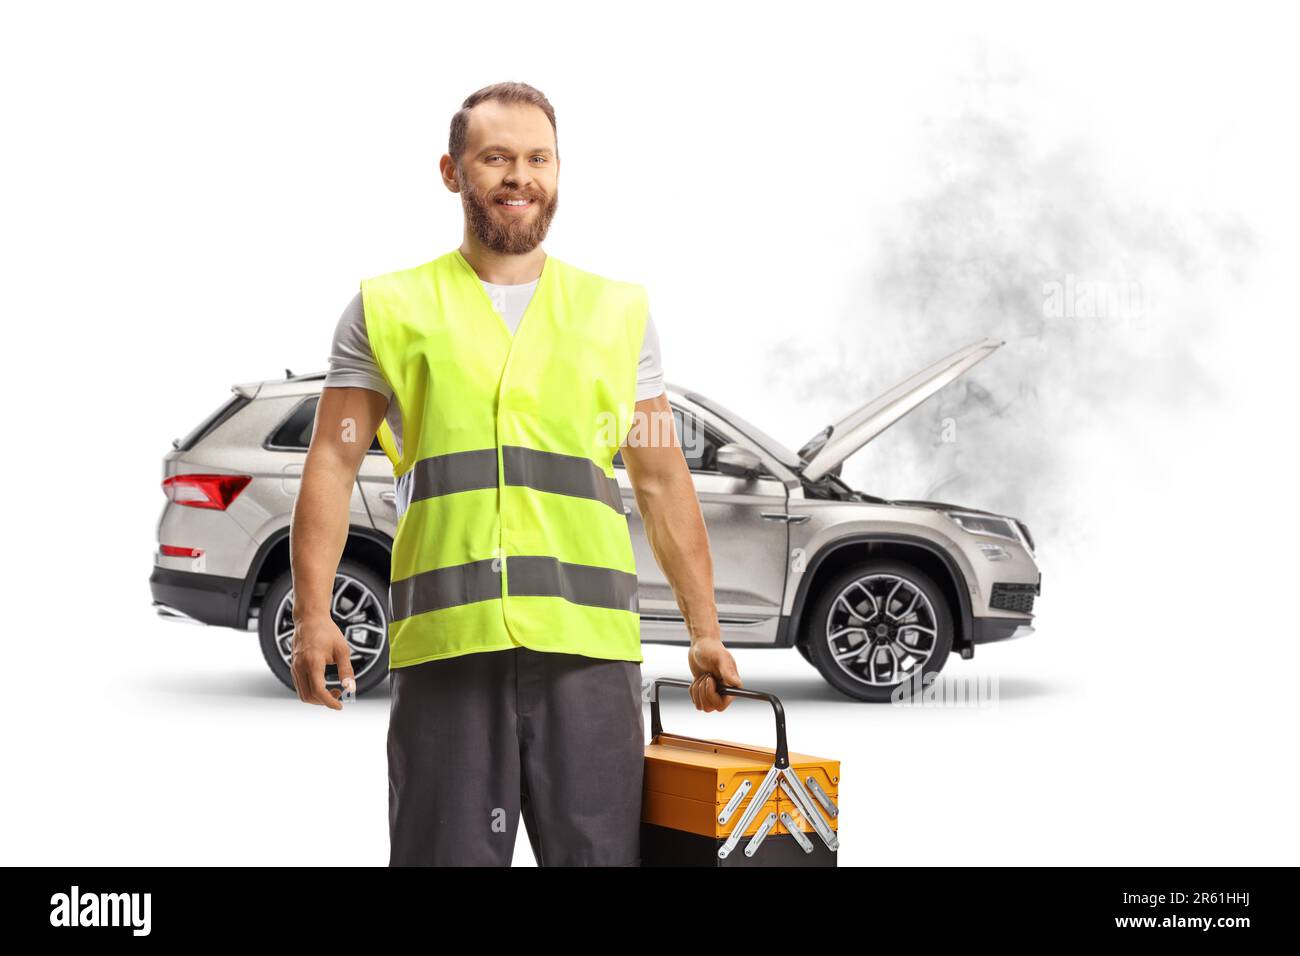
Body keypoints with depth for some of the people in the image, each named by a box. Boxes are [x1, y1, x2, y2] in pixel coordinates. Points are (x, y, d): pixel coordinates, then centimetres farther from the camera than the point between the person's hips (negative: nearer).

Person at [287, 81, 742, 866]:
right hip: (445, 644, -1)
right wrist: (314, 616, -7)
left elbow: (662, 482, 15)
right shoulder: (389, 311, 10)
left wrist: (706, 630, 9)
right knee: (445, 852, 3)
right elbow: (334, 463, 5)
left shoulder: (617, 313, 15)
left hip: (588, 645, 1)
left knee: (599, 852, 3)